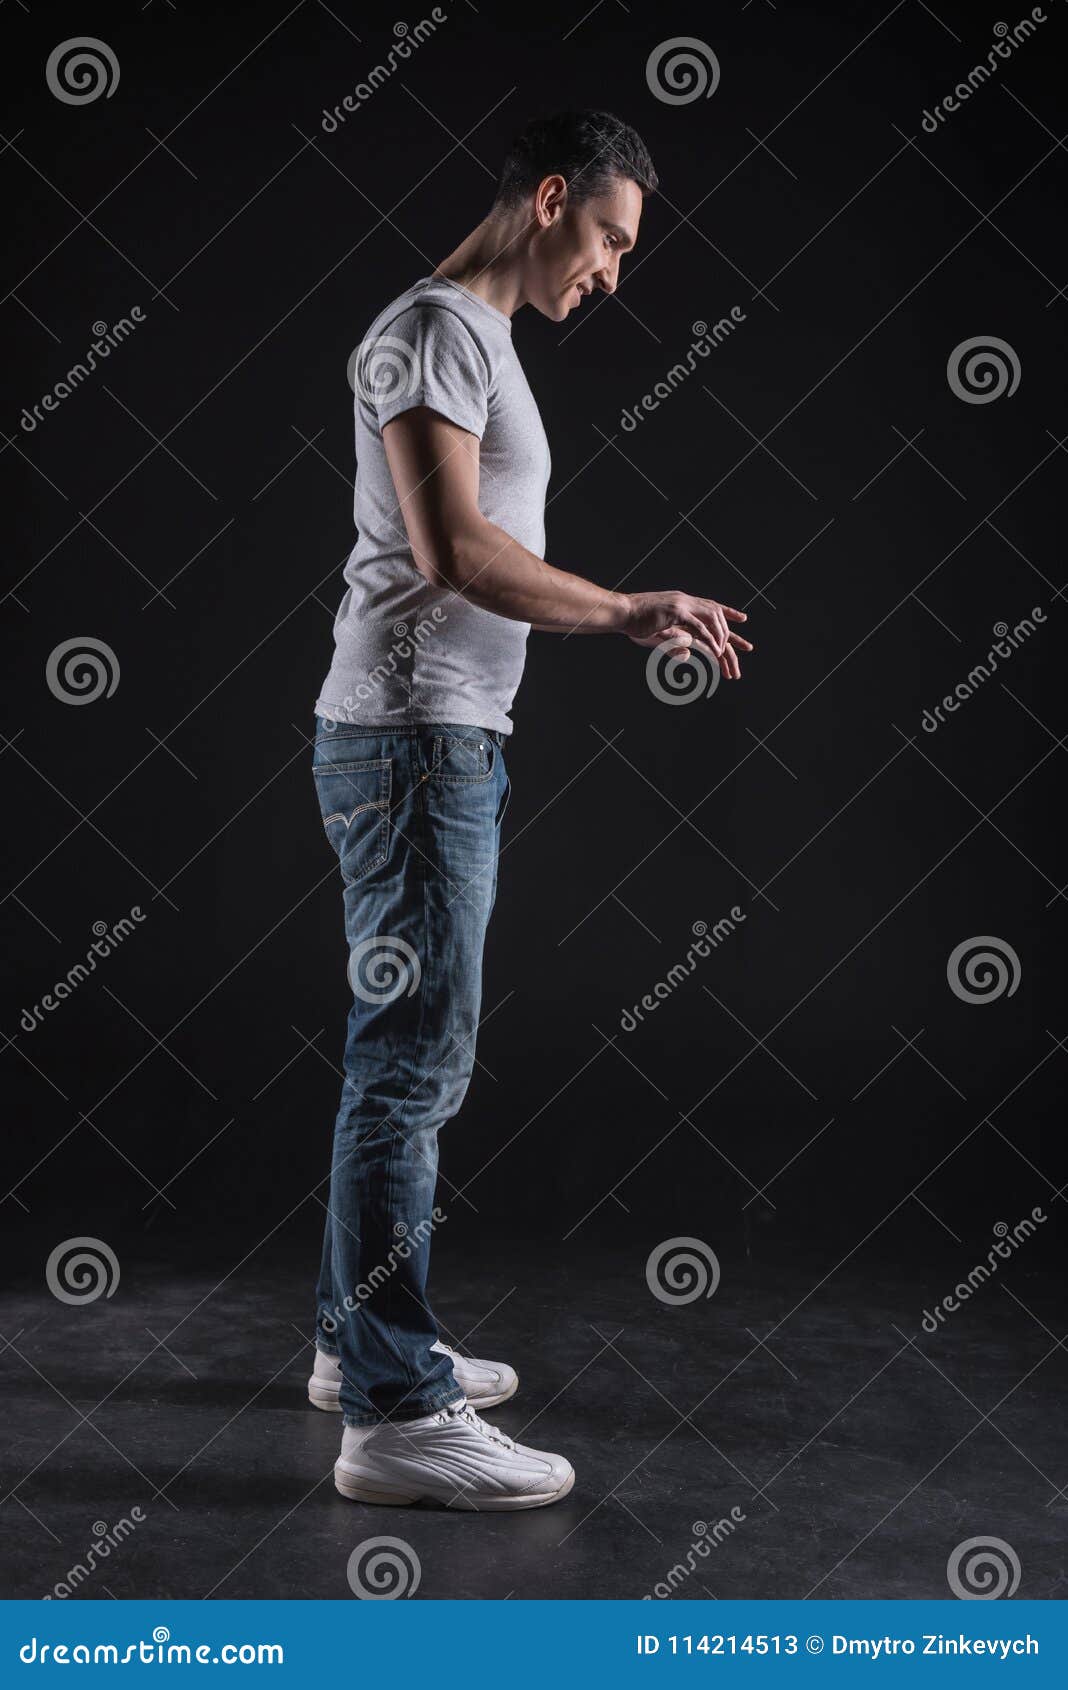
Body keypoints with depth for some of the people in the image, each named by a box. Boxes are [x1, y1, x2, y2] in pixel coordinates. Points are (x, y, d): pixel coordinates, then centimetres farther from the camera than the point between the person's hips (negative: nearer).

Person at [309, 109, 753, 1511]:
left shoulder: (482, 340, 22)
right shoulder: (434, 328, -9)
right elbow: (452, 550, -21)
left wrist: (626, 617, 14)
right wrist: (625, 611, -14)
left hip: (451, 740, 11)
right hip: (411, 739, -11)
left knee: (414, 1055, 14)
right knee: (415, 1055, -9)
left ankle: (362, 1340, 26)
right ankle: (395, 1414, -4)